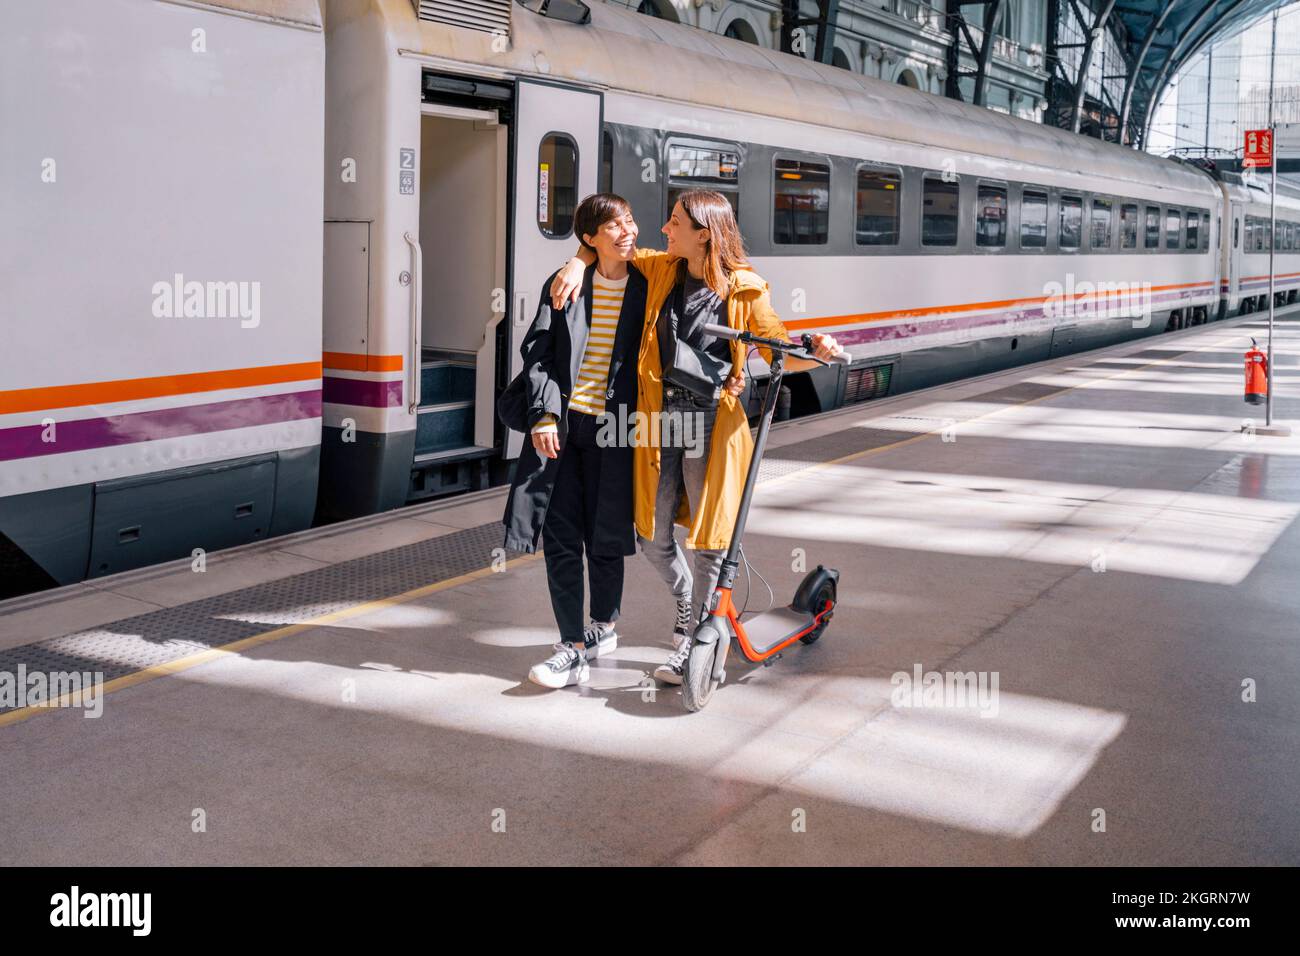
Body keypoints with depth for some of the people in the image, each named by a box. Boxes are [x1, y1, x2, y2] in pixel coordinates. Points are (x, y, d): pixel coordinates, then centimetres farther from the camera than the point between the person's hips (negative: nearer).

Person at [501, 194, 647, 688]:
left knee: (605, 540, 5)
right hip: (560, 425, 1)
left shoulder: (647, 291, 5)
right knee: (560, 538, -1)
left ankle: (603, 626, 29)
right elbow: (537, 352, 3)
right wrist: (543, 415, -8)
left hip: (612, 429, -1)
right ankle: (573, 648, 7)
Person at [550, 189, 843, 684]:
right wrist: (578, 262, 0)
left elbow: (781, 353, 0)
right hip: (658, 419, 4)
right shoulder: (660, 269, 5)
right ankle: (687, 599, 40)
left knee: (709, 537, 2)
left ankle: (690, 639, 17)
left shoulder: (745, 289, -6)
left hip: (710, 424, -4)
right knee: (653, 536, 11)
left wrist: (818, 352, -19)